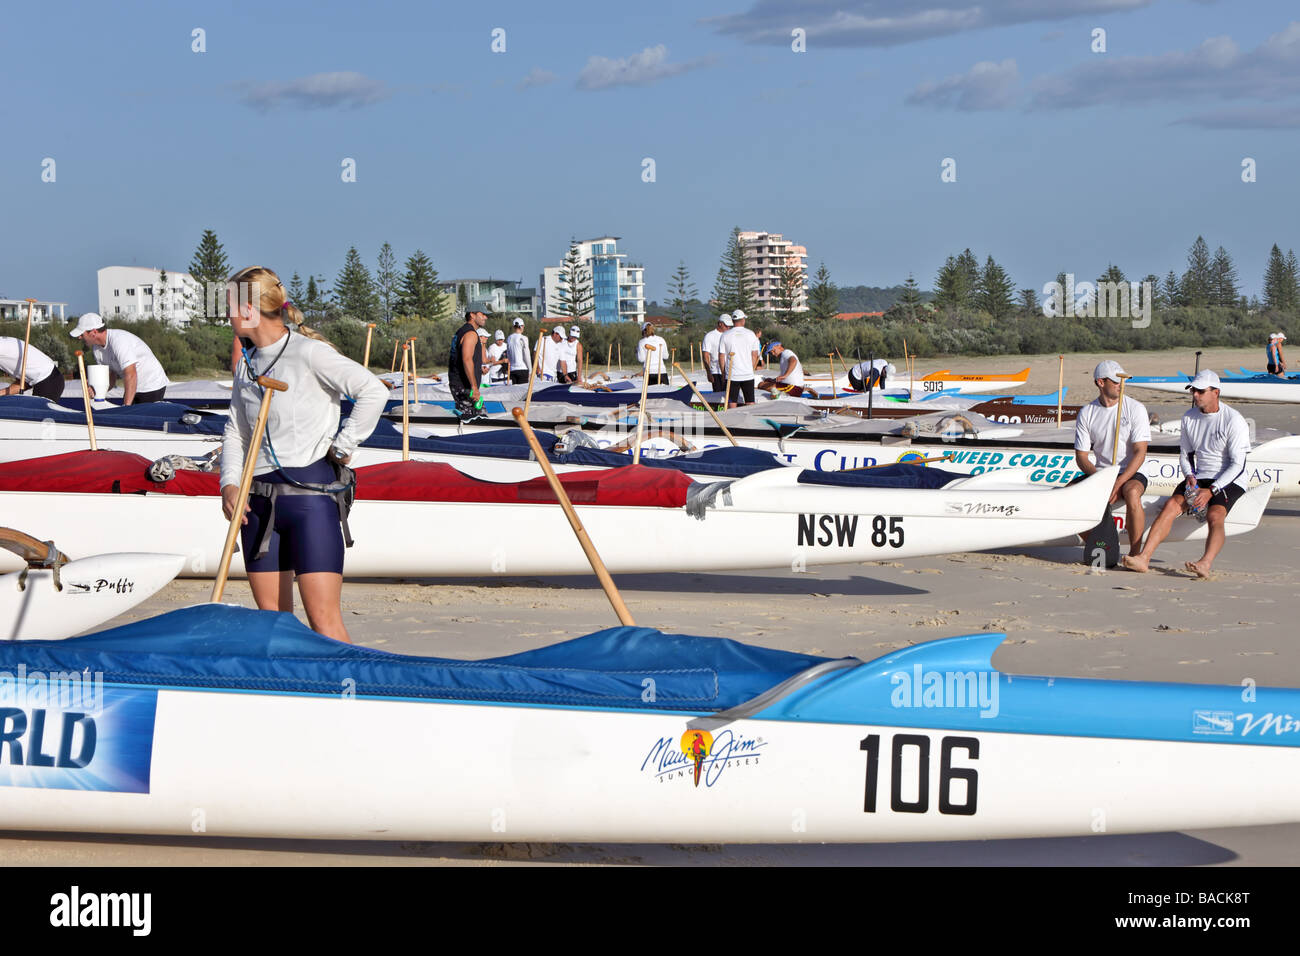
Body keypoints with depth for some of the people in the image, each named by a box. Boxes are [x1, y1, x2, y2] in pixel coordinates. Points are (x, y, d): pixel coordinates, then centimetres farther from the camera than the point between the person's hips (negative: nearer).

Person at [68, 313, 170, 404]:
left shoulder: (118, 340, -27)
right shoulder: (97, 347, 1)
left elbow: (130, 375, -33)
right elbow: (110, 376, 4)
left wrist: (126, 406, -33)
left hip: (152, 387, -9)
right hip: (134, 387, 9)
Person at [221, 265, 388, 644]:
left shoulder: (308, 352, -9)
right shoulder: (247, 363, 14)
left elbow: (374, 391, -14)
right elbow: (236, 429, 19)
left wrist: (342, 446, -11)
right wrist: (229, 483, 5)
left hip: (310, 497, -7)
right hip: (259, 502, 7)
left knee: (324, 620, -11)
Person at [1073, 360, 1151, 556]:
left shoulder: (1135, 408, -6)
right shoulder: (1086, 413, 2)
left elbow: (1140, 453, -11)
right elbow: (1081, 456, 2)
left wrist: (1118, 483, -23)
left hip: (1131, 474, -3)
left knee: (1131, 492, -37)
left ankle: (1135, 553, -27)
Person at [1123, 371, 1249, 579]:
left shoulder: (1233, 420, -11)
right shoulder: (1189, 417, 8)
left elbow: (1238, 464, -13)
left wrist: (1211, 491, -21)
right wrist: (1190, 476, -4)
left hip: (1229, 482, -5)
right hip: (1200, 478, 5)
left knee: (1214, 515, -32)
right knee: (1171, 505, -21)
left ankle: (1205, 564, -53)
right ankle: (1144, 557, -32)